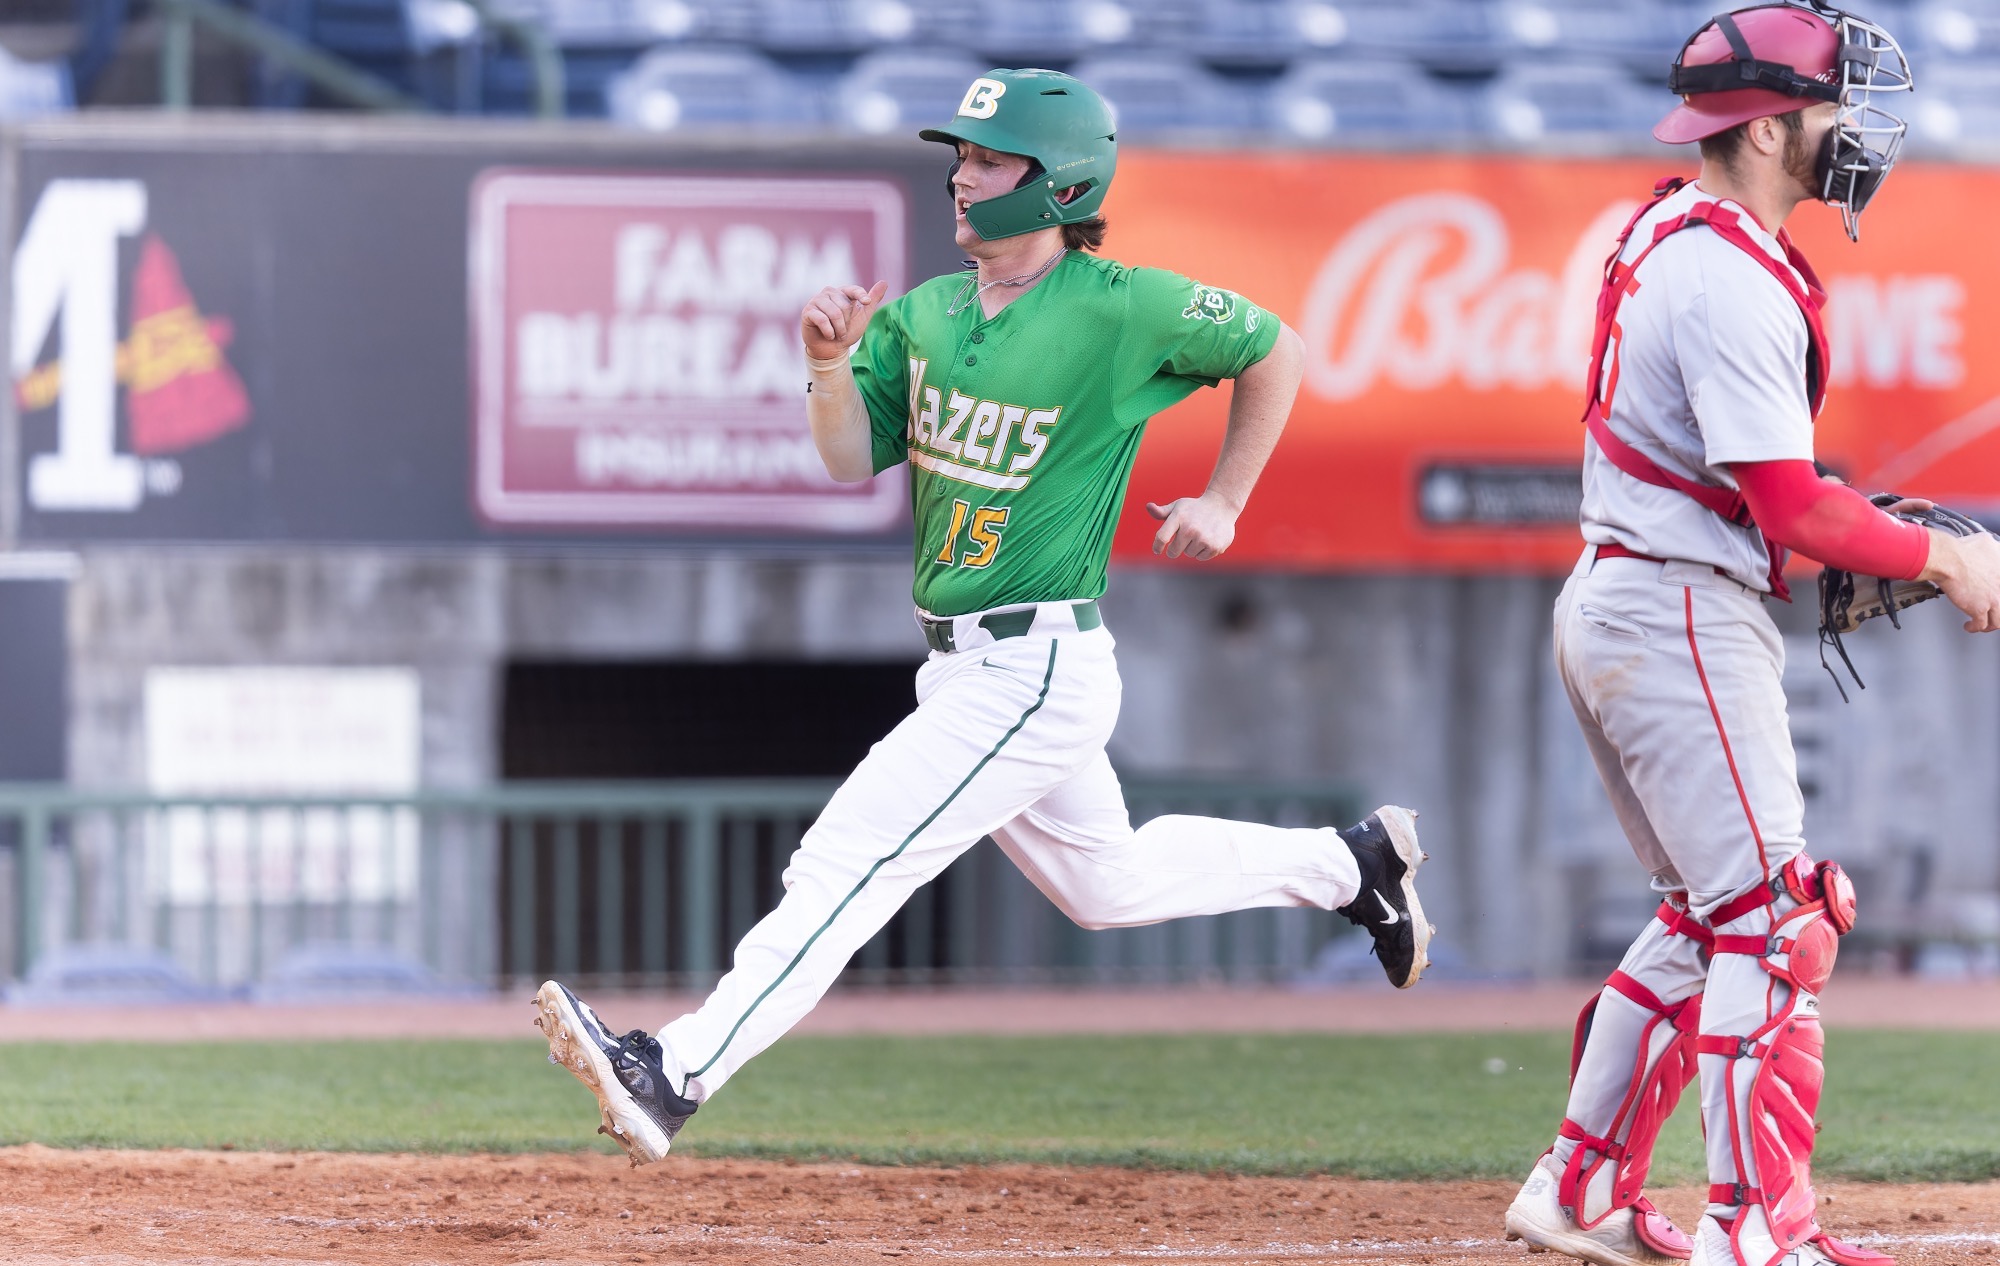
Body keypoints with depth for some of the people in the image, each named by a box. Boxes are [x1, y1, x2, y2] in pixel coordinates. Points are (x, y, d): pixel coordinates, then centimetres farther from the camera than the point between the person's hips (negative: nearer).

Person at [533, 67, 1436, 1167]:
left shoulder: (1124, 312, -12)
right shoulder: (923, 316, 6)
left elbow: (1272, 351, 3)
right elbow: (850, 460, 3)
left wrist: (1224, 501, 2)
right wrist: (833, 365, -15)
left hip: (1034, 672, -9)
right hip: (964, 666, 9)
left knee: (847, 866, -16)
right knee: (1103, 883, 23)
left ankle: (677, 1074, -22)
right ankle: (1347, 863, 39)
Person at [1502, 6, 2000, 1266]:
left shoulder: (1668, 232, 12)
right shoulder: (1732, 280, -20)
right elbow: (1791, 509, -22)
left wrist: (1847, 533, 7)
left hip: (1610, 598, 10)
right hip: (1684, 613, -10)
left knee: (1706, 914, 18)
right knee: (1775, 920, -10)